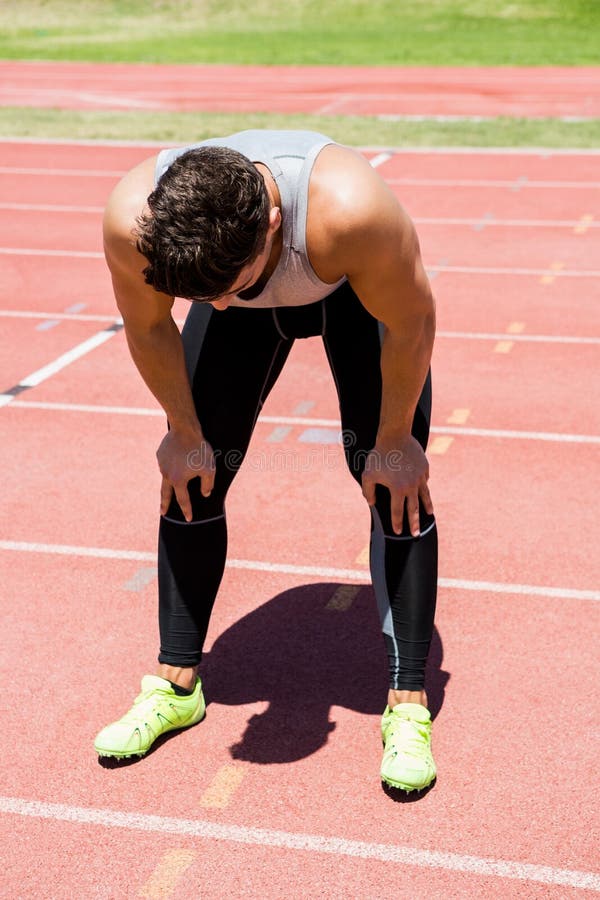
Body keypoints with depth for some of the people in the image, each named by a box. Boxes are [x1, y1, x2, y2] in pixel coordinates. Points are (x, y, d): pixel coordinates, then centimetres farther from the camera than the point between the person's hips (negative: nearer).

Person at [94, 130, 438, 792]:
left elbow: (412, 326, -27)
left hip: (358, 293, -2)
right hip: (251, 307, 3)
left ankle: (408, 703, -1)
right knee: (191, 474, -2)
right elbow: (148, 328, -15)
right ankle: (175, 683, 15)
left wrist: (395, 439, -15)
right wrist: (184, 432, -5)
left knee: (394, 480, -13)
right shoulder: (131, 219, -37)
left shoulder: (349, 208, -46)